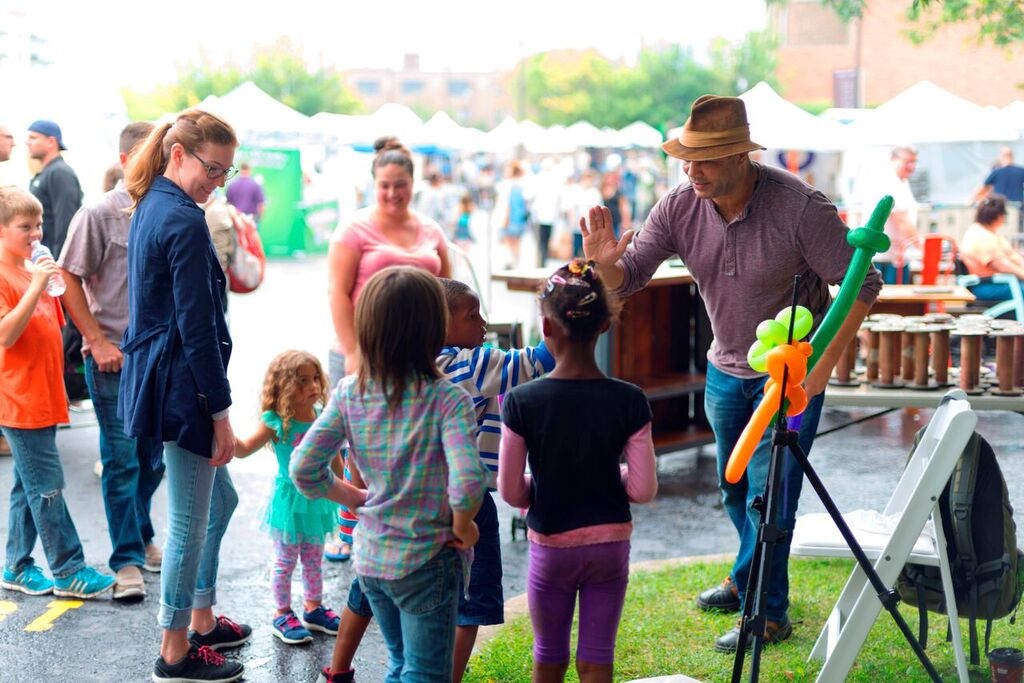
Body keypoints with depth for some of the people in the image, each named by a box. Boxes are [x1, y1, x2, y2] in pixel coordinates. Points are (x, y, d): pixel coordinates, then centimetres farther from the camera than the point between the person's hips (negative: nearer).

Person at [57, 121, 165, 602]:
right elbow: (70, 279, -7)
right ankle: (127, 560, 9)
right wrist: (98, 342, -11)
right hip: (114, 359, -5)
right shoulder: (101, 214, -8)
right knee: (122, 461, 0)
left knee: (154, 457, 14)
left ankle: (139, 535, 34)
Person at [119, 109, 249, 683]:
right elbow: (197, 328, -21)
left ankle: (202, 620, 34)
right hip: (180, 384, -10)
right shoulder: (186, 223, -20)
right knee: (190, 522, 2)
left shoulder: (150, 208, 11)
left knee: (220, 500, 22)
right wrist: (221, 413, -16)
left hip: (155, 377, 10)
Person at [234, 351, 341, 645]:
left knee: (314, 559, 18)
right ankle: (283, 615, 23)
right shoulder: (276, 422, -17)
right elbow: (243, 449, -14)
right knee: (285, 561, 9)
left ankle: (313, 607, 35)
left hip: (316, 498, 4)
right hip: (289, 499, -4)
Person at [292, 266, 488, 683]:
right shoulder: (447, 400, -18)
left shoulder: (349, 394, -5)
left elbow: (304, 469, -6)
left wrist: (356, 499, 7)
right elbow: (468, 481, -30)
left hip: (370, 556, 5)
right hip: (427, 562, -5)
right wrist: (462, 526, -12)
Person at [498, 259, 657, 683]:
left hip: (550, 547, -1)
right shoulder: (629, 401, -13)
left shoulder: (521, 401, -16)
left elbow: (510, 491, -10)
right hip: (610, 543, 1)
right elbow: (643, 490, -11)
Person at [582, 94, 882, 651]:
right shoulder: (679, 208, -13)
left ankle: (768, 613, 13)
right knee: (734, 486, 20)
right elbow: (628, 278, -9)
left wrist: (822, 365, -24)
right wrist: (605, 263, -33)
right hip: (725, 370, 6)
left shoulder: (800, 206, -26)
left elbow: (860, 284, -20)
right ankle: (749, 579, 44)